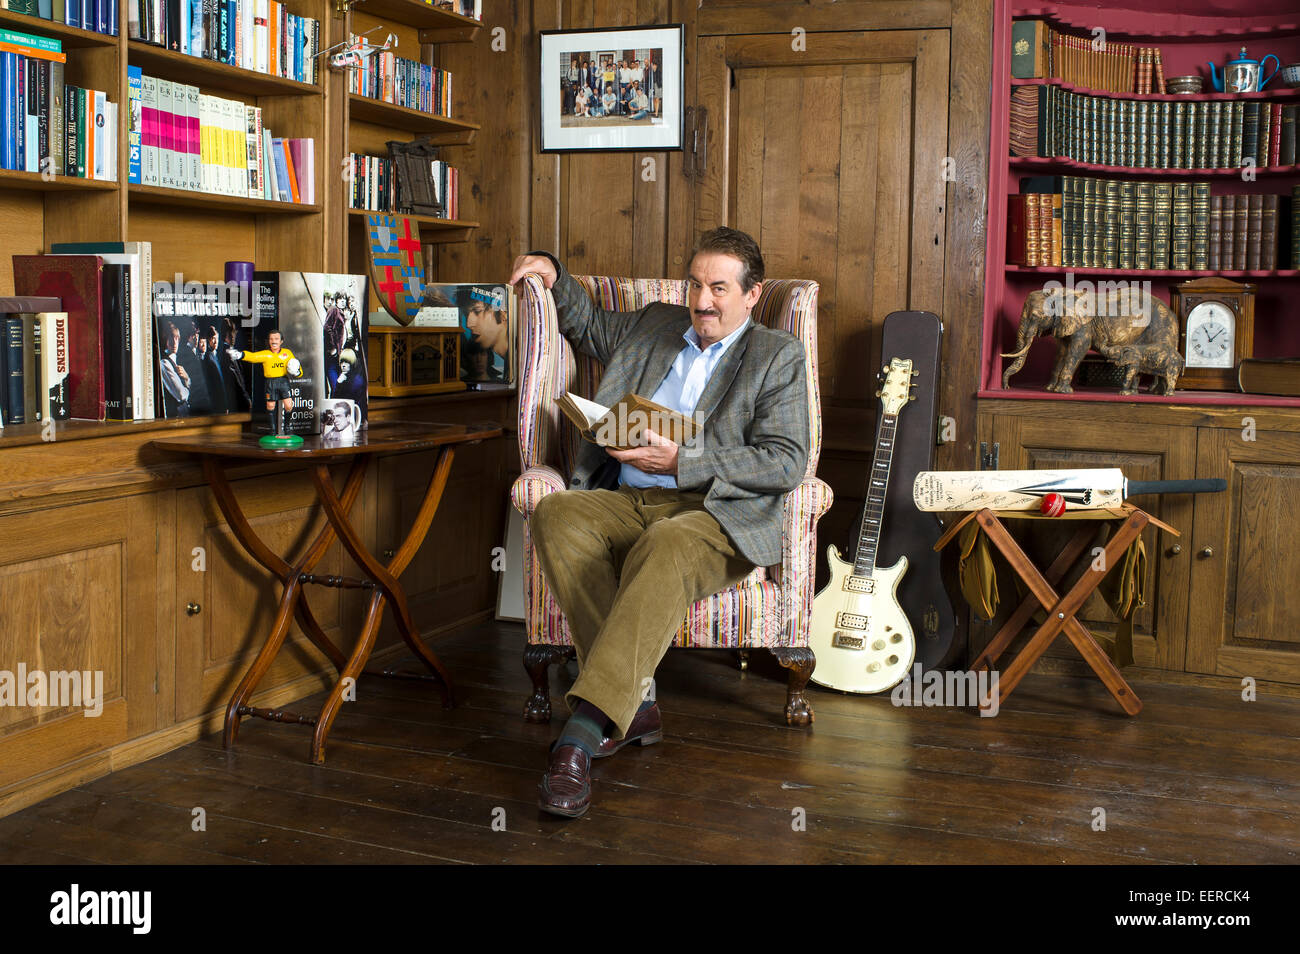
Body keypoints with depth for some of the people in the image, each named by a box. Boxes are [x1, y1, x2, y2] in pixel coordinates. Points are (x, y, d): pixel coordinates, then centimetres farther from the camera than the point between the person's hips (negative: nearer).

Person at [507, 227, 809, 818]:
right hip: (623, 501, 5)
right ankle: (634, 705, -28)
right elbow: (588, 327, 44)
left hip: (713, 513, -5)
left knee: (665, 548, -40)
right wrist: (555, 277, 23)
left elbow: (787, 463, -3)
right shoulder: (655, 325, 25)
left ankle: (583, 731, -44)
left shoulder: (778, 357, 10)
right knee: (554, 514, -28)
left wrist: (681, 460, -11)